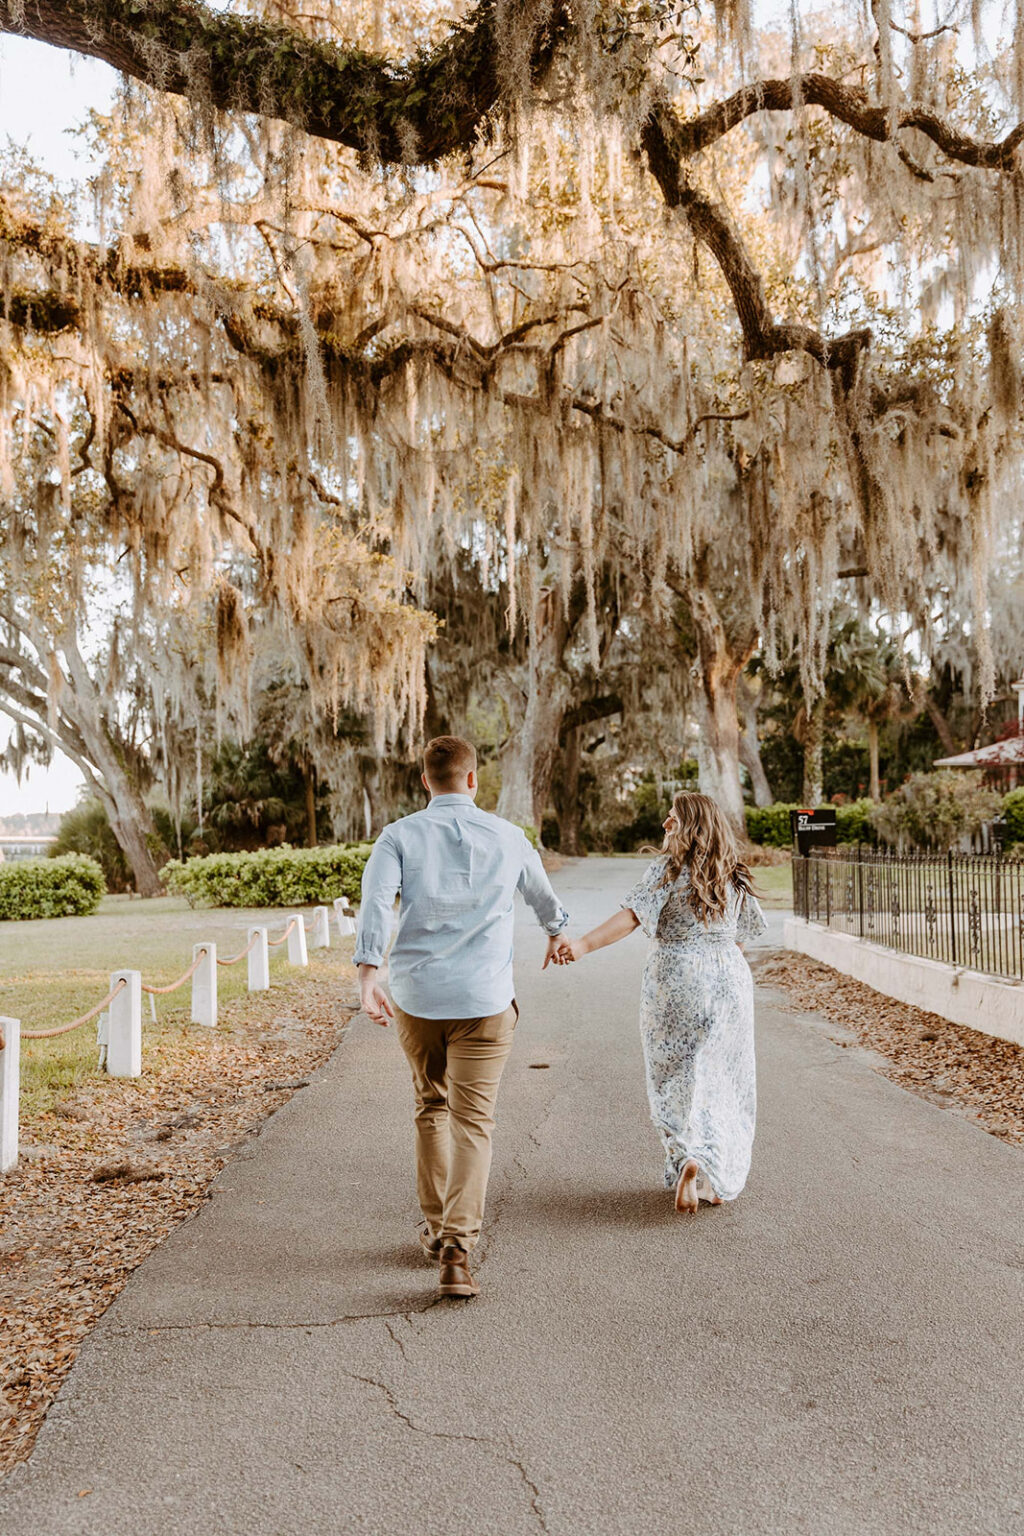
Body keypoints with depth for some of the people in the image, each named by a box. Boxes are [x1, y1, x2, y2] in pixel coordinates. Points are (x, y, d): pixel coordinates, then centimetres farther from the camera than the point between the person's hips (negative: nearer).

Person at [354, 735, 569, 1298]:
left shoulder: (399, 836, 1)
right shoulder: (507, 837, 5)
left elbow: (375, 901, -16)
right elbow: (543, 896, 22)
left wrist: (367, 977, -23)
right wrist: (556, 933, 43)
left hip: (416, 996, 2)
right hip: (483, 998, -1)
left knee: (431, 1108, 21)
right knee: (472, 1122, -1)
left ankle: (436, 1225, 32)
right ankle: (456, 1248, -13)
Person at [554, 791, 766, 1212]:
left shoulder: (668, 869, -9)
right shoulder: (734, 876, 7)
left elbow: (631, 916, -23)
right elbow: (744, 933, 13)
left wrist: (584, 944, -31)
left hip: (675, 982, -4)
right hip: (730, 981, 4)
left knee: (678, 1081, 6)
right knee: (723, 1080, 12)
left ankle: (688, 1159, -14)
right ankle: (718, 1179, 15)